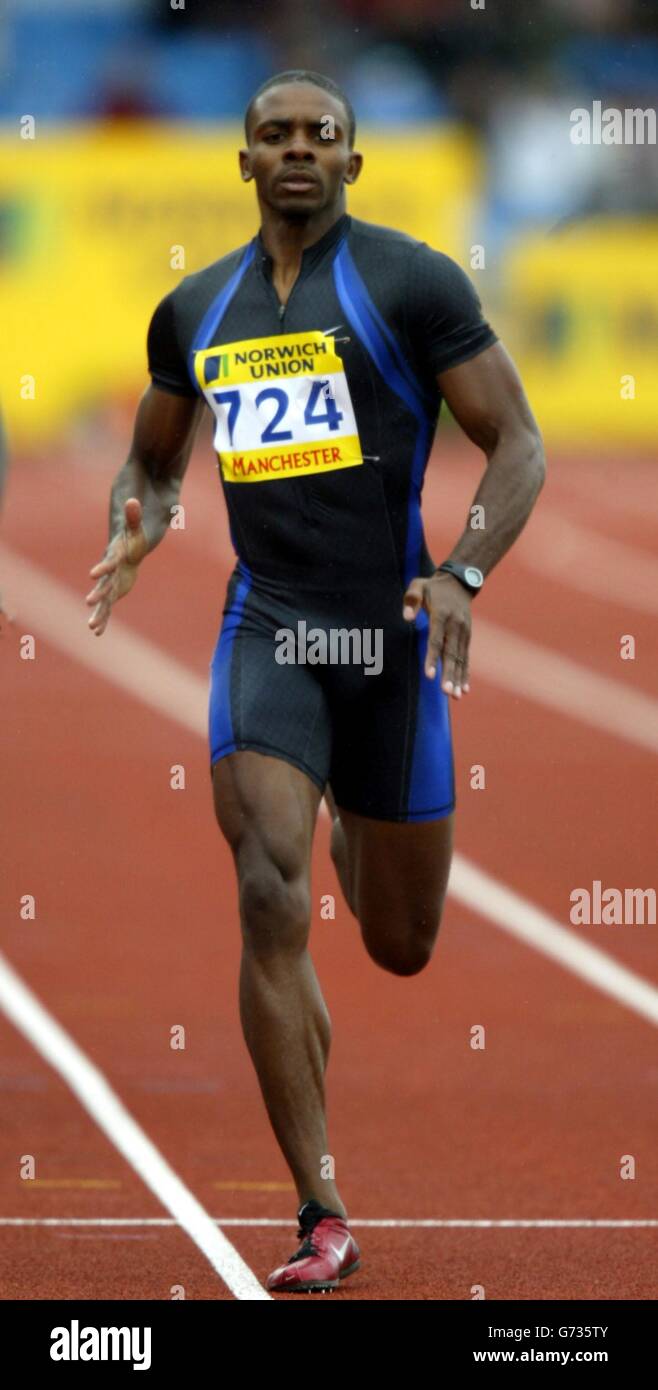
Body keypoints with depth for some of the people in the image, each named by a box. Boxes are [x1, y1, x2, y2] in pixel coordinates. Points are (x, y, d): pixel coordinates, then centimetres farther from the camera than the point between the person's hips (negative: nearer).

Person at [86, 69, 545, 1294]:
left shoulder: (412, 284, -4)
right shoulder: (196, 311, 10)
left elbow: (517, 445, -4)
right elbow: (153, 462, 24)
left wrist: (463, 575, -20)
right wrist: (133, 535, 0)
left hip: (390, 630, -2)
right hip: (265, 628, 2)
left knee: (402, 949, 10)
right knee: (269, 904, -17)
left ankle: (360, 834, 52)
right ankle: (321, 1220, -12)